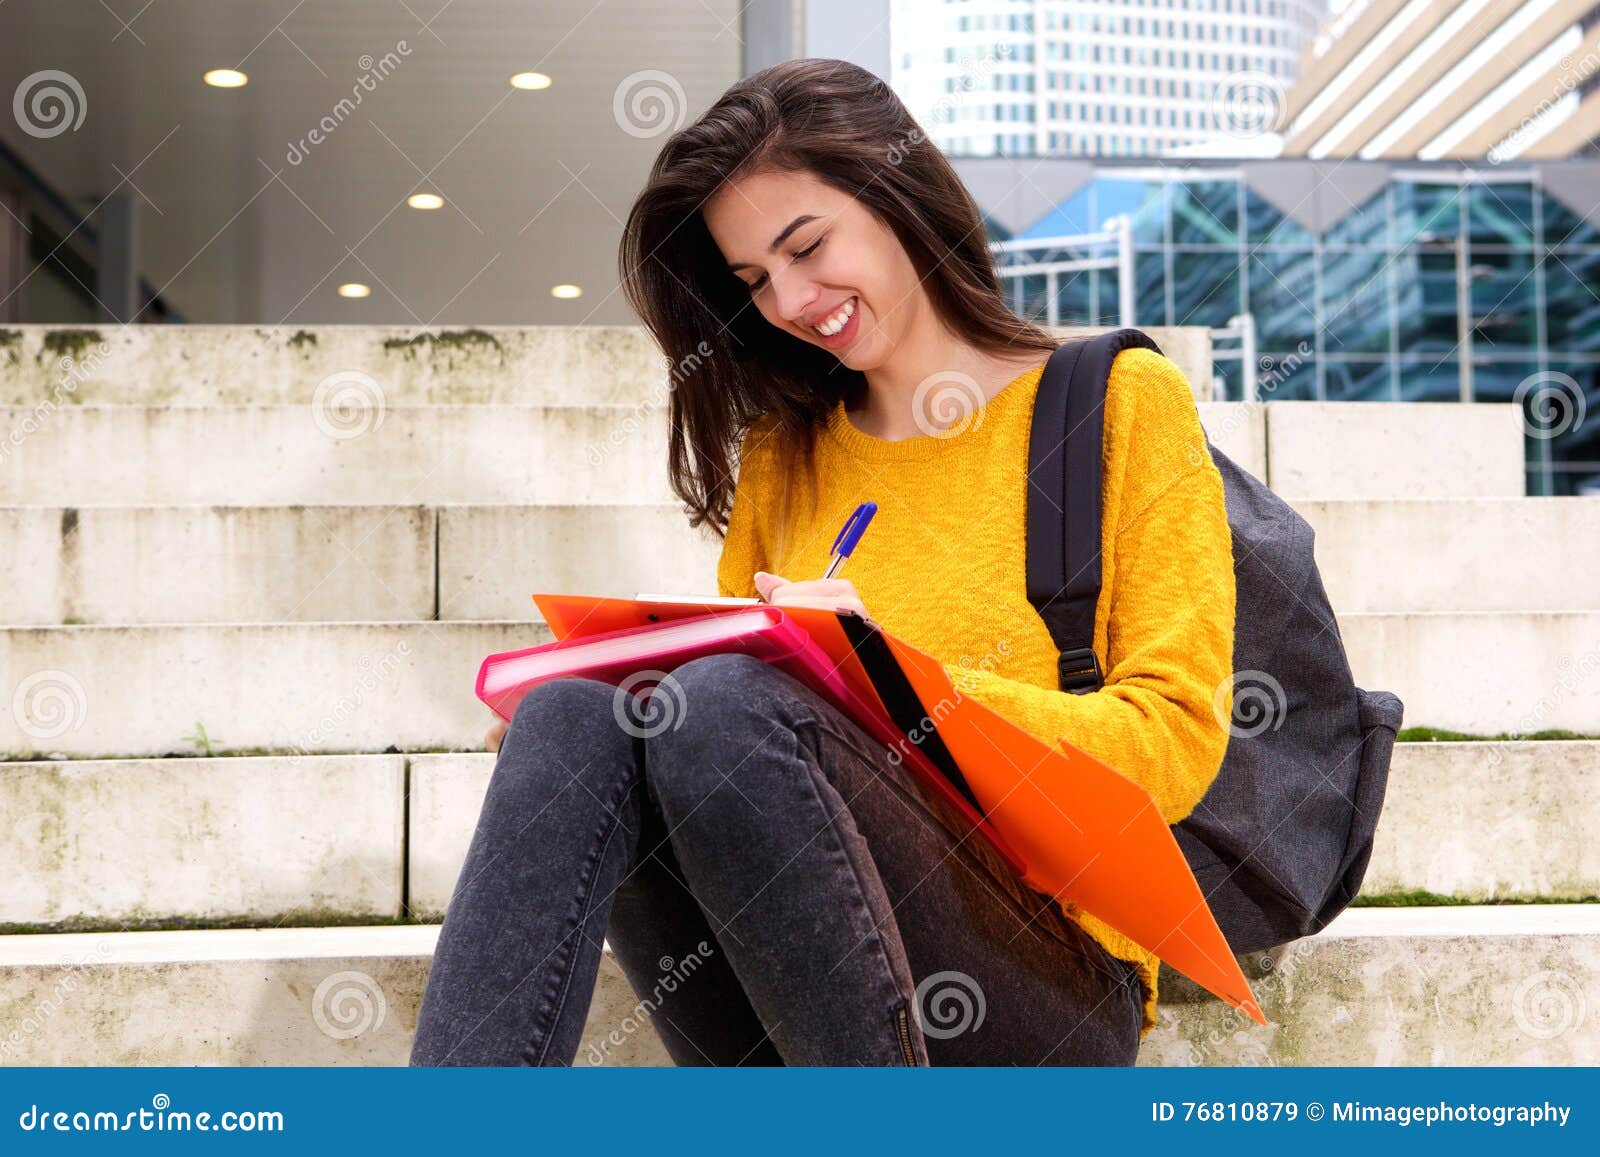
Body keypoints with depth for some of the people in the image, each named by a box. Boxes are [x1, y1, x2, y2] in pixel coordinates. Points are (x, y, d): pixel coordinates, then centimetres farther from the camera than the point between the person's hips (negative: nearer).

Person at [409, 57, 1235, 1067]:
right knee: (571, 718, -24)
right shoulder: (781, 455, 20)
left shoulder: (1123, 402, 6)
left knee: (728, 706, -31)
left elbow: (1177, 745, -4)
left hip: (1053, 987, -4)